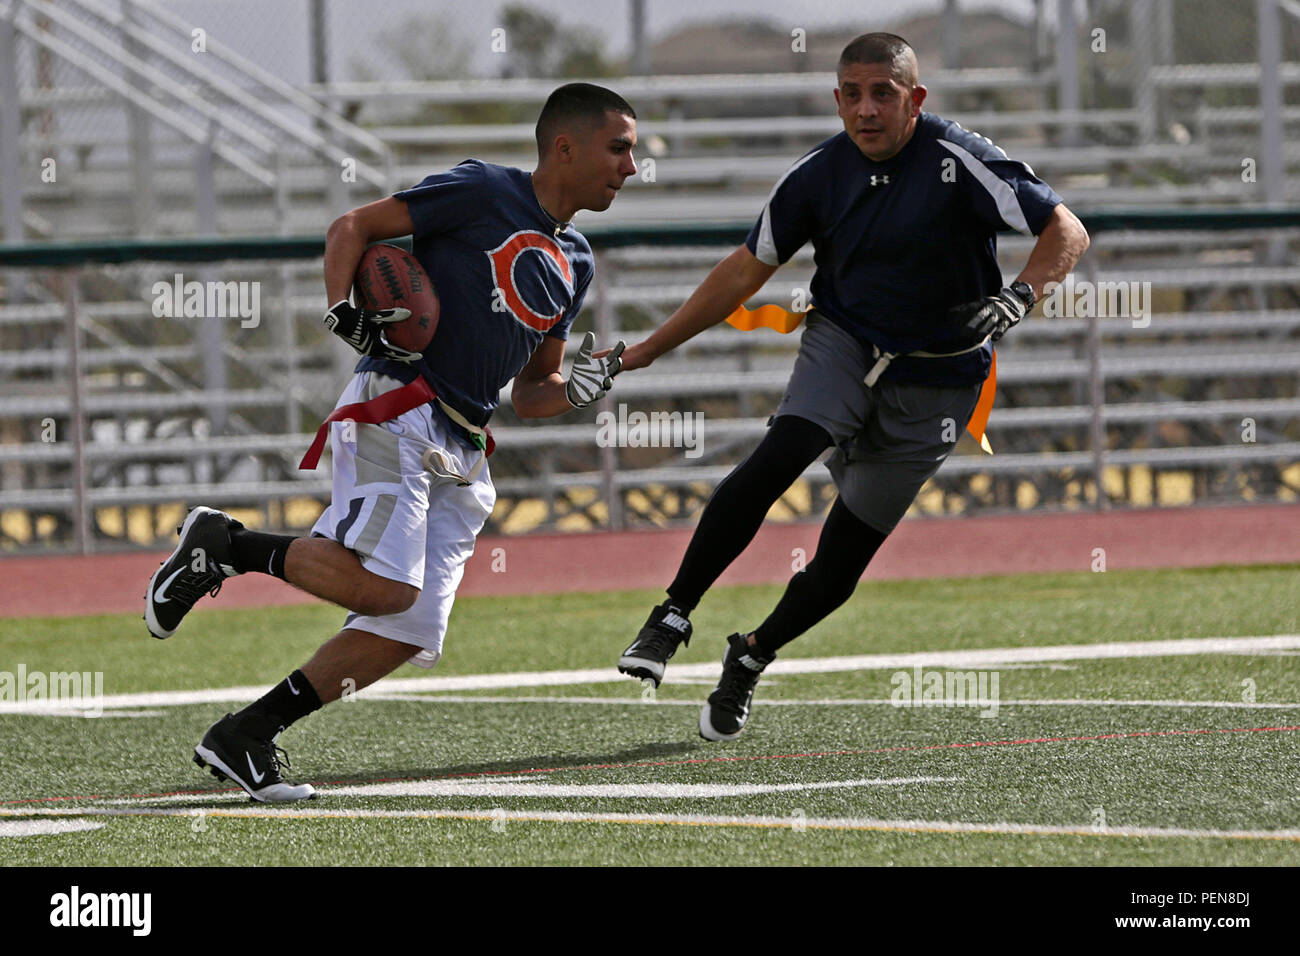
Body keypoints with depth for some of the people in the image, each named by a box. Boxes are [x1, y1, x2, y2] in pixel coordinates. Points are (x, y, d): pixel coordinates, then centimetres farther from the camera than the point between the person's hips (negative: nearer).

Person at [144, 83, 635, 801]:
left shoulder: (575, 263, 21)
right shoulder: (485, 193, -1)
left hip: (459, 455, 8)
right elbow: (352, 227, -2)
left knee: (405, 633, 0)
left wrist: (579, 389, 4)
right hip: (397, 411, -8)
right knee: (383, 588, -26)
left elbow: (529, 394, 25)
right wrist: (343, 311, -18)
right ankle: (224, 546, -6)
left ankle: (241, 739, 7)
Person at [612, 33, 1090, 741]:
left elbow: (1067, 233, -16)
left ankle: (751, 657, 25)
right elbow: (746, 271, 7)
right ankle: (671, 619, -22)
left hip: (933, 384, -2)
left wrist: (1015, 298, -35)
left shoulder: (960, 163, -17)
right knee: (774, 463, -27)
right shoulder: (818, 176, -4)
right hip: (843, 345, 2)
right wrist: (645, 352, 6)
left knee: (841, 564, -1)